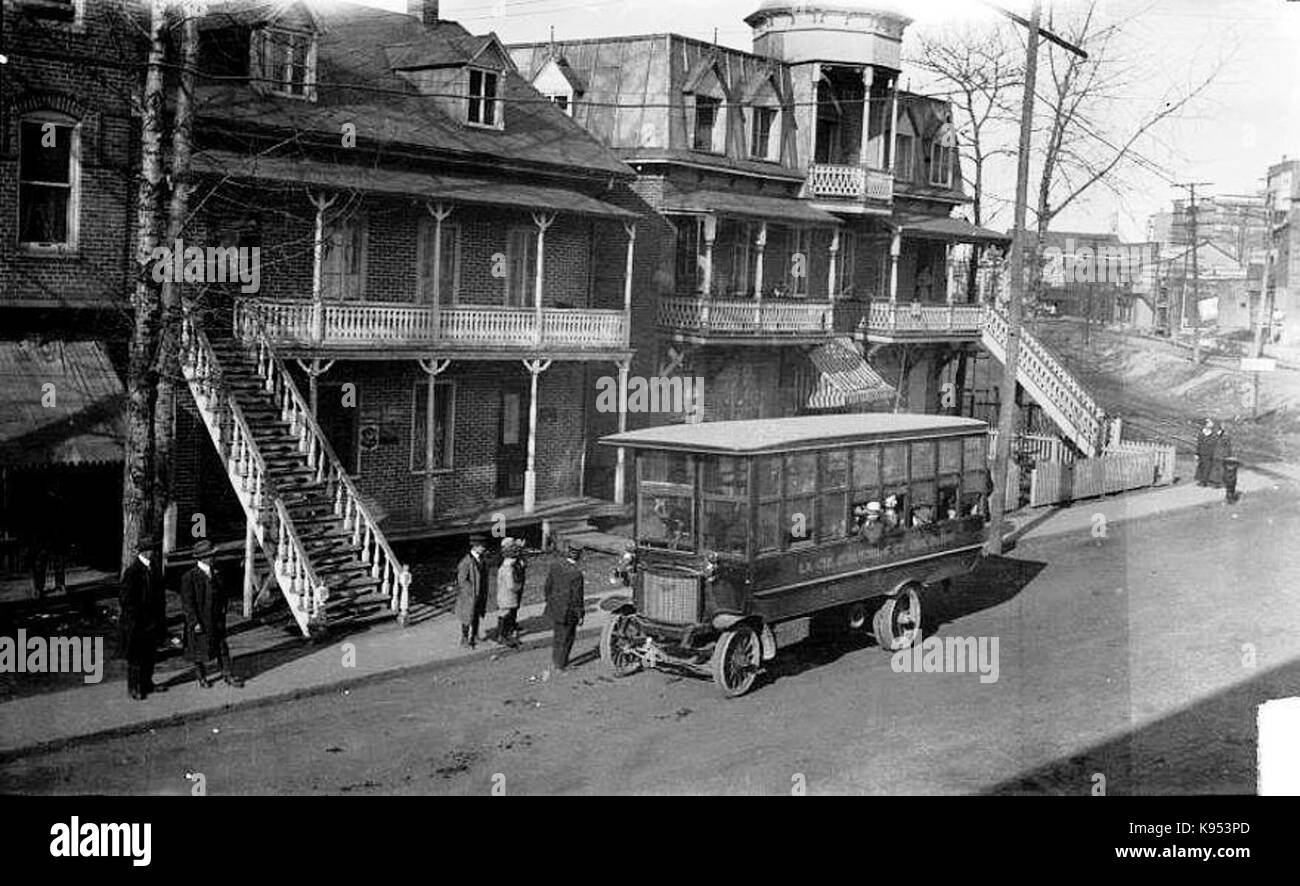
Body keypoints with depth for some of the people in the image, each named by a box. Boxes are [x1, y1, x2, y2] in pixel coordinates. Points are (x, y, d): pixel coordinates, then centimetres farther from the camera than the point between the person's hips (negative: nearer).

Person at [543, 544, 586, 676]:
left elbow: (548, 586, 4)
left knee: (556, 635, 23)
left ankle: (554, 661, 34)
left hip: (554, 609, 6)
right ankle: (560, 666, 19)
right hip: (569, 611, -6)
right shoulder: (576, 573, -22)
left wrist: (548, 602, 18)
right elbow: (577, 596, -18)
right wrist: (580, 614, -7)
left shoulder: (555, 567, -5)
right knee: (566, 638, 11)